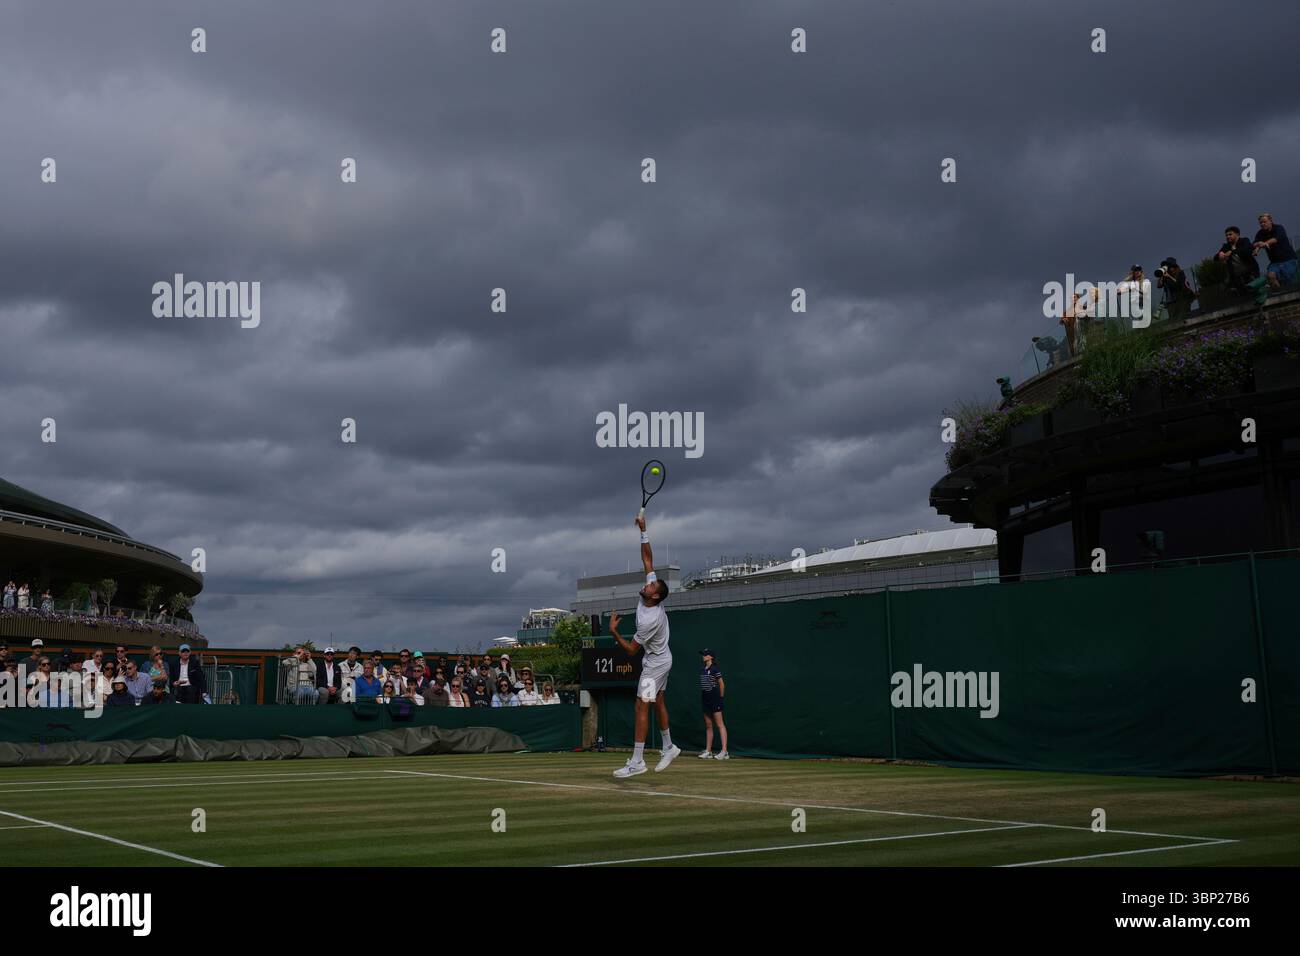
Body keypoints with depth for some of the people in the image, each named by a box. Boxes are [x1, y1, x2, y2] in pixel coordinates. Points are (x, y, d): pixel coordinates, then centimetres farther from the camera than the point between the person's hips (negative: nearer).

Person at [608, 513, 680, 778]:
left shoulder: (650, 620, -31)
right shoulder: (650, 593, -11)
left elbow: (631, 650, -24)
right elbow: (648, 559, -7)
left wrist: (613, 631, -27)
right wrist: (643, 530, -13)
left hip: (655, 662, -10)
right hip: (661, 659, 10)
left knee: (642, 707, -12)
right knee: (658, 703, 18)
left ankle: (636, 761, -15)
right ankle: (669, 747, 30)